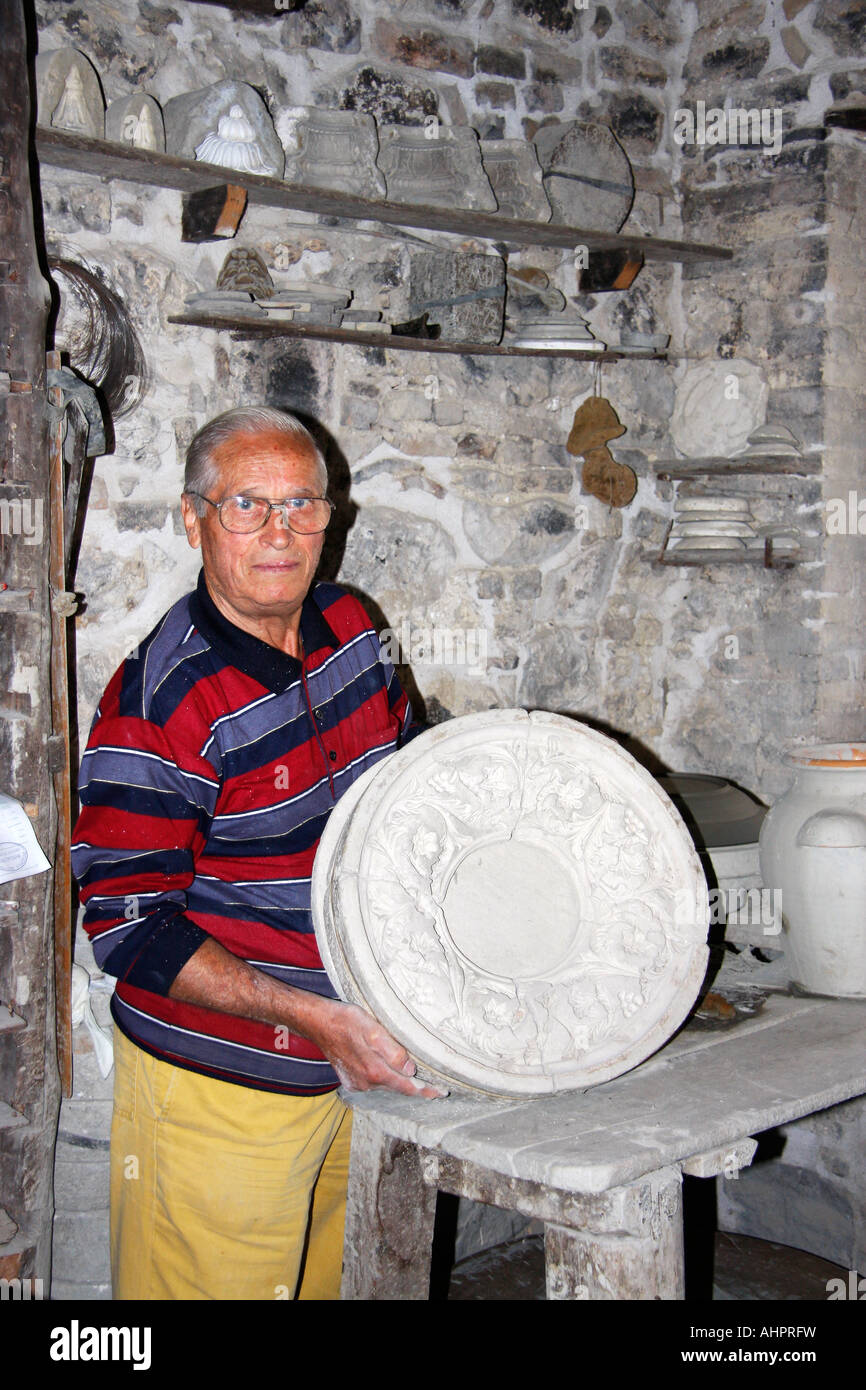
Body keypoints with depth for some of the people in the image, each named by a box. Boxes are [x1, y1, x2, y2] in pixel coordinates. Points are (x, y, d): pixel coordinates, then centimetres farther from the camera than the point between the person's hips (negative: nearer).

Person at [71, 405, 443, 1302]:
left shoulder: (345, 624, 0)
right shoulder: (160, 700, -22)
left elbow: (401, 768, 18)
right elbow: (129, 923, -20)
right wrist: (312, 1016, -26)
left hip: (346, 1061, 7)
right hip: (217, 1086, -6)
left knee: (321, 1278, 20)